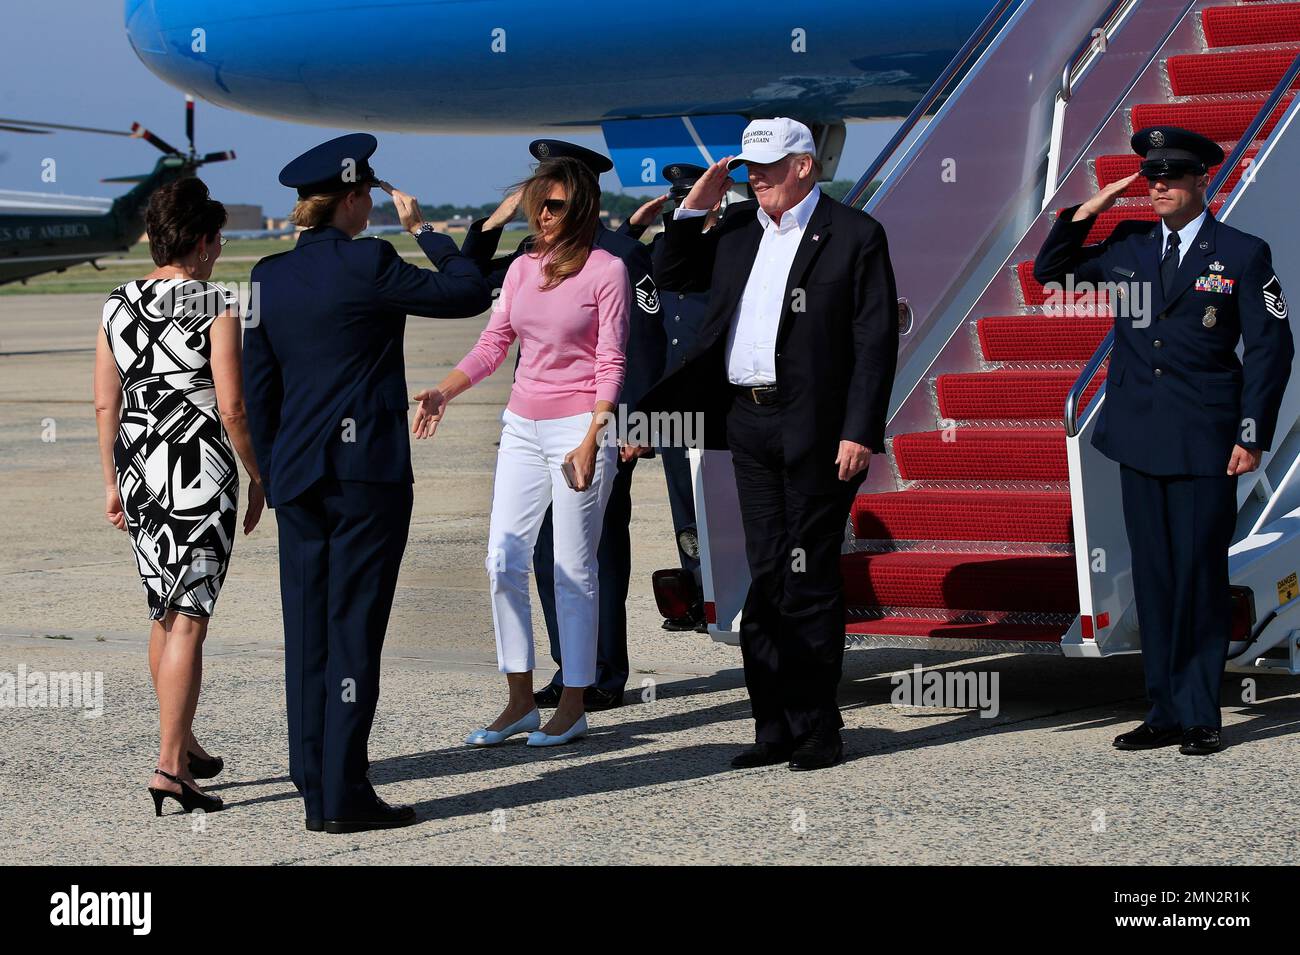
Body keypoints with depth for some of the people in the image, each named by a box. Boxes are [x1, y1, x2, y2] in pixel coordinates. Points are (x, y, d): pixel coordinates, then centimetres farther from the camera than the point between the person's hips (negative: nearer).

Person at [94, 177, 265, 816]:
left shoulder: (118, 305, 6)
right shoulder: (215, 306, -10)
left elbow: (105, 404, 8)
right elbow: (232, 407, -13)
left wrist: (113, 483, 15)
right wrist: (258, 477, -1)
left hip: (139, 472, 6)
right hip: (201, 472, -6)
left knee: (165, 612, 19)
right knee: (188, 620, -6)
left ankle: (186, 746, 30)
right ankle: (170, 766, -11)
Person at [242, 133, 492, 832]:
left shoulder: (269, 276, 8)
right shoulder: (366, 264, -11)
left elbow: (258, 387, 13)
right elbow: (470, 294, -6)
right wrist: (423, 229, 7)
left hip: (297, 475, 6)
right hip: (367, 470, -6)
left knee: (307, 631, 8)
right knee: (353, 628, -3)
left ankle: (315, 791, 11)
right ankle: (344, 795, -3)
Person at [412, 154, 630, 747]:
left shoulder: (606, 270, -5)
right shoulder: (522, 270, 10)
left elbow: (611, 363, -8)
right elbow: (493, 344, 12)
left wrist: (591, 441, -15)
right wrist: (442, 393, -3)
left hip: (579, 426, -6)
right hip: (522, 428, 6)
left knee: (573, 569, -2)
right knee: (503, 560, 2)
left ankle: (573, 707, 7)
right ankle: (519, 702, 10)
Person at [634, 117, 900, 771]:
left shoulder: (854, 235, -3)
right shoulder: (737, 233, 14)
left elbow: (876, 342, -8)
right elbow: (671, 276, 23)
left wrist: (859, 432, -15)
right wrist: (694, 207, 8)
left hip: (815, 429, -6)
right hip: (748, 423, 6)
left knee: (809, 581, -2)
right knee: (765, 581, 8)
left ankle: (817, 729, 6)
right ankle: (776, 728, 13)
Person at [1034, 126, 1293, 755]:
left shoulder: (1243, 254, -2)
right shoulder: (1128, 246, 10)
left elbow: (1270, 347, -3)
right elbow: (1049, 272, 18)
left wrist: (1253, 436, -8)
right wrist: (1090, 210, 5)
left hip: (1204, 442, -4)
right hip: (1140, 438, 4)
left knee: (1200, 576, -2)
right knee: (1153, 578, 7)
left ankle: (1201, 717, 6)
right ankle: (1165, 712, 14)